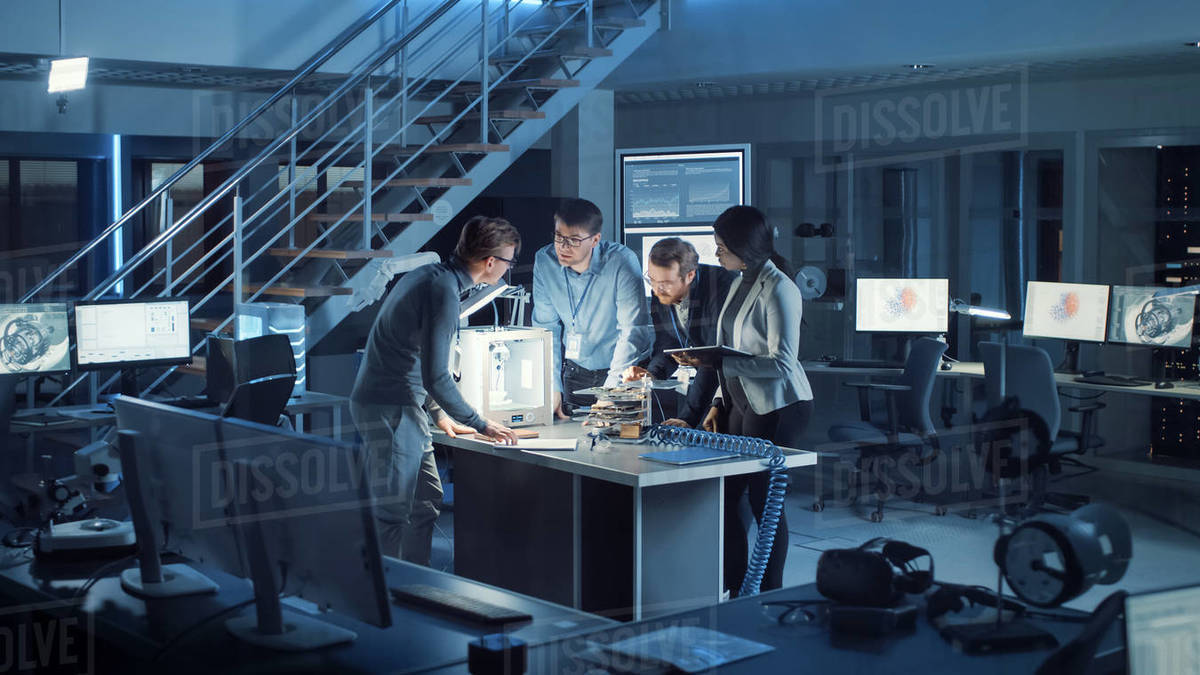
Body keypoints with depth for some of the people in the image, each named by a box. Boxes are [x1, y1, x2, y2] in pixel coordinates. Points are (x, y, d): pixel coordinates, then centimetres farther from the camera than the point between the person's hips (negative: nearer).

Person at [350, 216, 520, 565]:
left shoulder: (428, 275, 12)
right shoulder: (444, 292, -19)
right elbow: (436, 376, -22)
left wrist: (438, 413, 24)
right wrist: (481, 425, -13)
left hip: (402, 405, 10)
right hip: (391, 409, -10)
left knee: (427, 500, 15)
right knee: (392, 513, -7)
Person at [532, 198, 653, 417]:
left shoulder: (622, 261, -18)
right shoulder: (544, 261, -5)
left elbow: (633, 332, -18)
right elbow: (546, 329, 2)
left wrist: (610, 392, -23)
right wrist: (553, 388, -5)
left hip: (625, 371, -3)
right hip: (574, 372, 3)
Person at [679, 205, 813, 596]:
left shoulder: (778, 289, -15)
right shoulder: (741, 283, 14)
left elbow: (781, 363, -20)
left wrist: (716, 363, -24)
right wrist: (718, 403, 14)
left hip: (778, 409, -9)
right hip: (743, 404, 9)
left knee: (765, 503, -2)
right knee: (724, 495, 7)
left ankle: (768, 598, 10)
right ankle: (736, 592, 17)